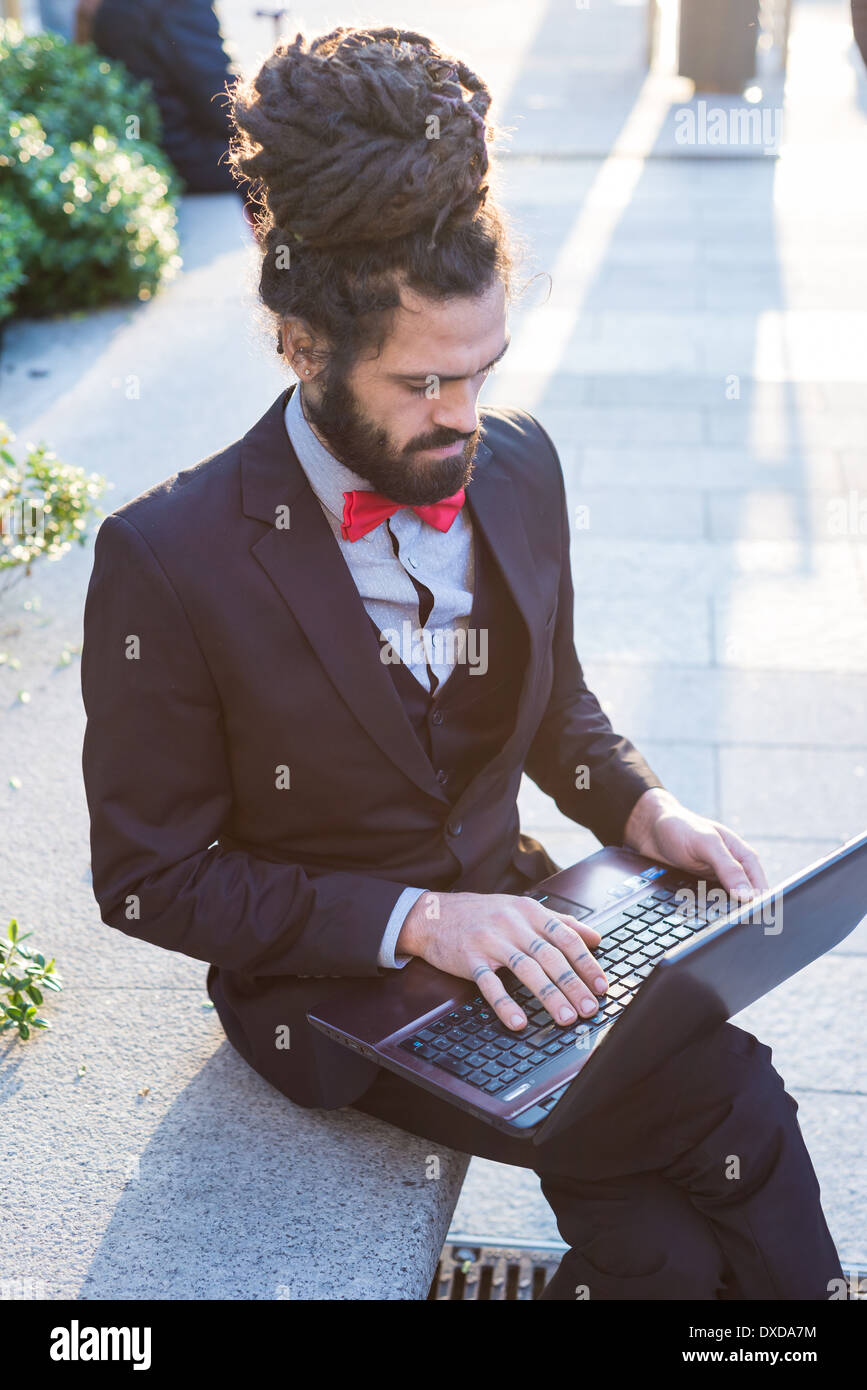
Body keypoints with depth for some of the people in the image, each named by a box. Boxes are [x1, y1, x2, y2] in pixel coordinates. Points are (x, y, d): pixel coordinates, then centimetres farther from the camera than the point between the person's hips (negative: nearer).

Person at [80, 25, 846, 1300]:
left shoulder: (518, 466, -3)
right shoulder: (168, 561, -20)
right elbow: (148, 877, -13)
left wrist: (644, 811, -7)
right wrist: (409, 919, -23)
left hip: (508, 922, 5)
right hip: (333, 999, -4)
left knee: (660, 1244, -15)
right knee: (730, 1115, -18)